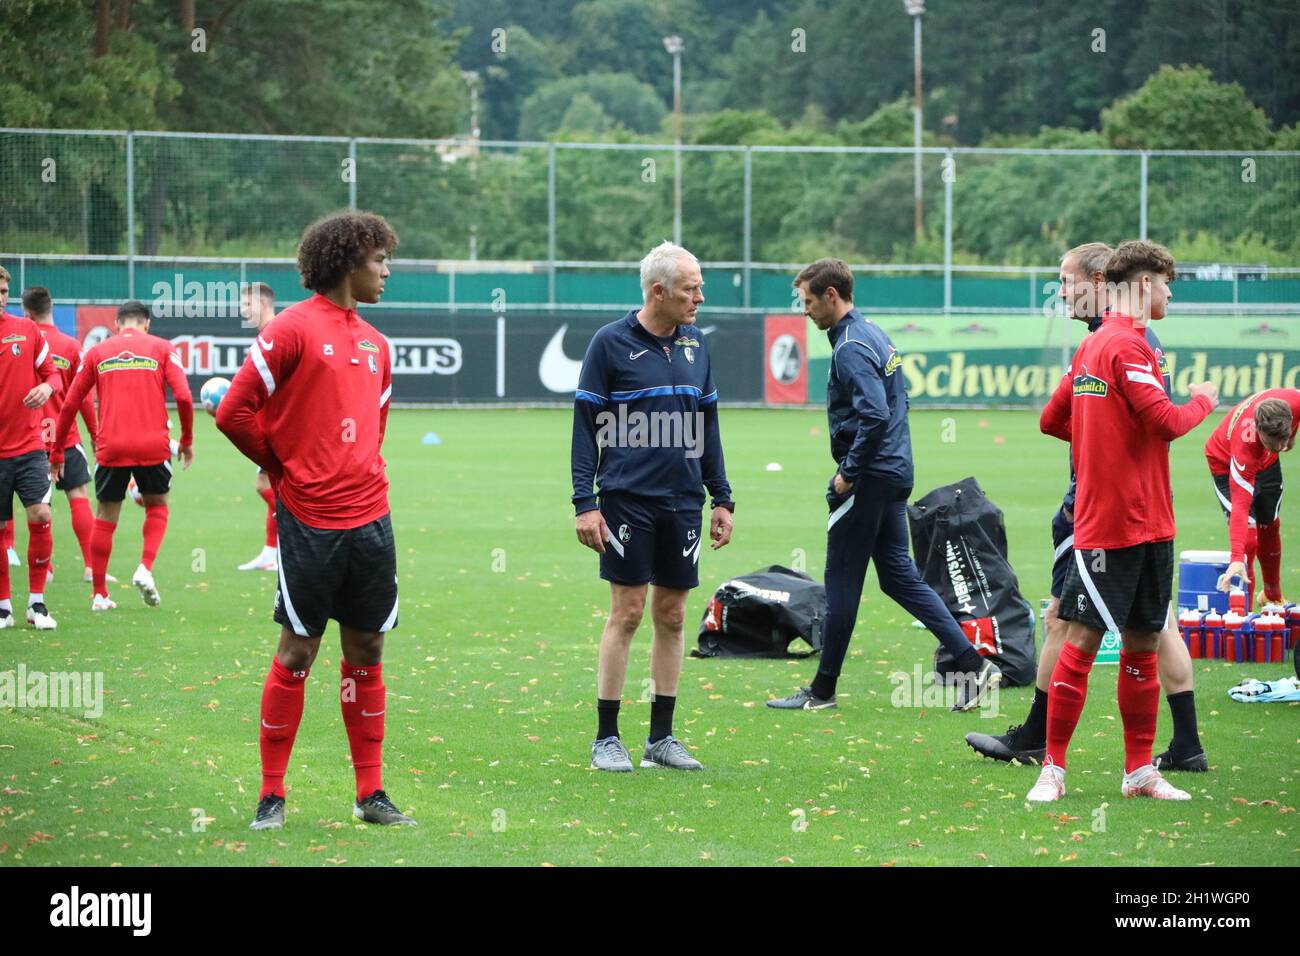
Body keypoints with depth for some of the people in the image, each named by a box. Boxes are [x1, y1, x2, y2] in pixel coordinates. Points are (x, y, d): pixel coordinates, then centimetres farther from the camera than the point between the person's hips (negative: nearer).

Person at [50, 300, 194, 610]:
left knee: (105, 516, 12)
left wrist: (57, 452, 17)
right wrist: (187, 440, 9)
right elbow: (184, 396, -4)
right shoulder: (162, 349, 7)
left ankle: (99, 594, 11)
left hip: (110, 447, 1)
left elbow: (70, 404, 9)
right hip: (153, 445, -1)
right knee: (157, 506, 20)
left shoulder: (97, 352, 11)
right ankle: (145, 568, -1)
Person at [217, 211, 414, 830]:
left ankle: (370, 794, 14)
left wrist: (363, 473, 12)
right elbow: (234, 411, -8)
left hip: (369, 517, 6)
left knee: (366, 651, 8)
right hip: (310, 519, -6)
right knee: (296, 654, -1)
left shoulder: (374, 342, 14)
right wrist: (285, 467, 2)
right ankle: (272, 795, 7)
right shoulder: (294, 328, -8)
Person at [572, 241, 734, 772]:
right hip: (627, 502, -5)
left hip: (683, 503, 5)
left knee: (672, 615, 6)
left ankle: (661, 738, 13)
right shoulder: (611, 344, -6)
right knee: (627, 613, -5)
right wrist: (584, 502, -11)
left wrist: (722, 498, 14)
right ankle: (606, 739, 2)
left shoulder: (695, 345, 11)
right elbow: (586, 425, -5)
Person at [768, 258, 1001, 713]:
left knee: (842, 582, 0)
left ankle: (823, 689, 8)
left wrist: (849, 473, -19)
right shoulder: (874, 334, 13)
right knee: (899, 575, 12)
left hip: (866, 481, -10)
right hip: (895, 474, 10)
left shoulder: (851, 348, -18)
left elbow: (875, 416, -29)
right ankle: (972, 664, 5)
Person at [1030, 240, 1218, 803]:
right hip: (1111, 523, -10)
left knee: (1142, 644, 11)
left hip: (1147, 526, 10)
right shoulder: (1128, 346, -13)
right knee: (1082, 640, -5)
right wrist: (1202, 401, -3)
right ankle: (1052, 769, -1)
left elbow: (1053, 420, 22)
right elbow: (1165, 422, -21)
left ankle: (1140, 771, 16)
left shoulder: (1093, 345, 15)